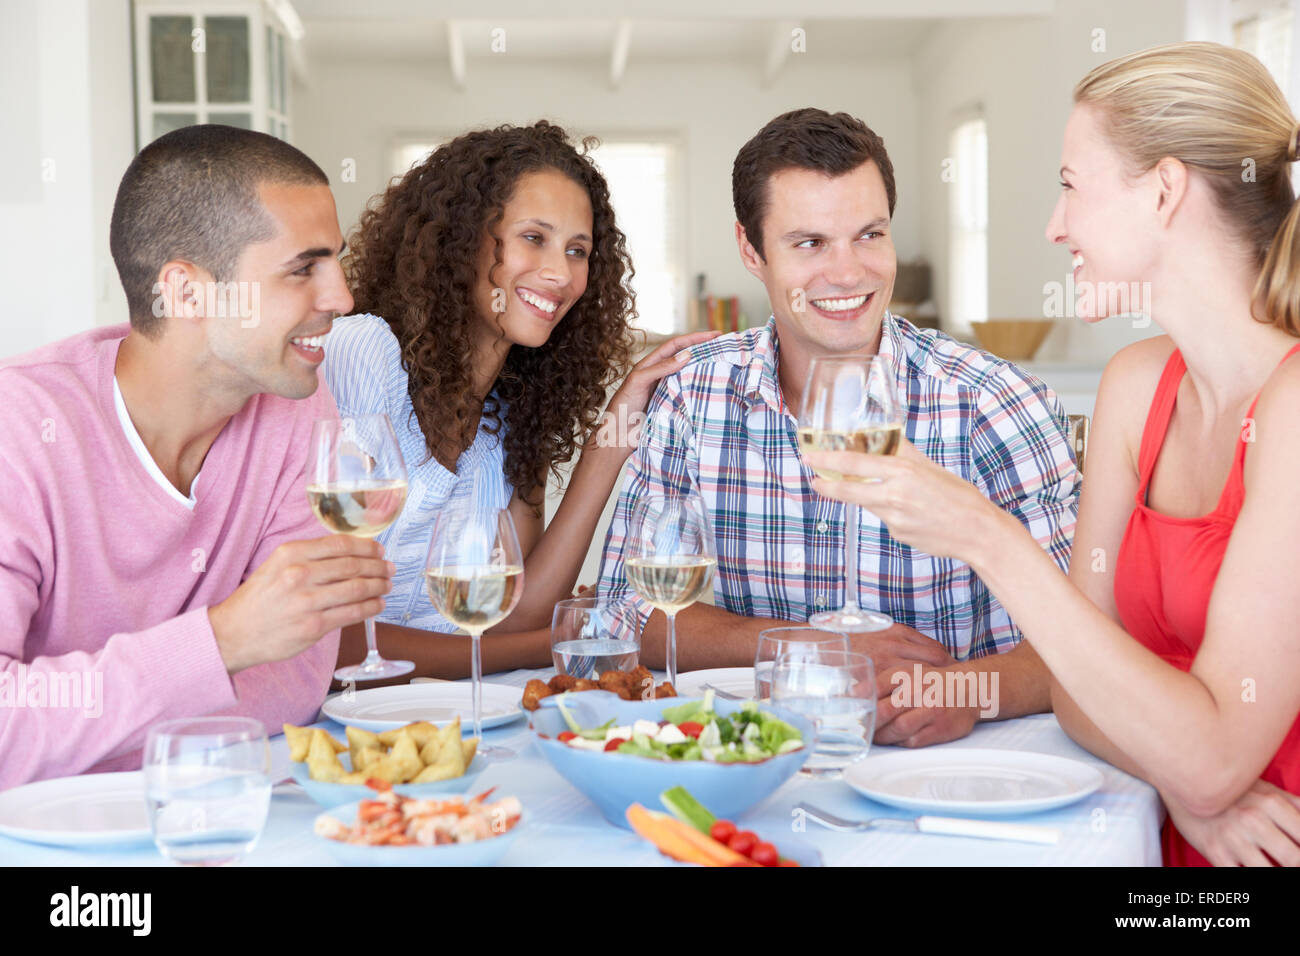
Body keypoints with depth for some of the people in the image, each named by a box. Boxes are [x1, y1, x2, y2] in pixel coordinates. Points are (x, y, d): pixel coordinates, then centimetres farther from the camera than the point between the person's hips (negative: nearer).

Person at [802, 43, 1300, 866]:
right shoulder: (1137, 385, 5)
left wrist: (987, 538, -23)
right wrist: (1186, 787, -15)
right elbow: (1077, 691, 5)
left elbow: (1213, 758, -22)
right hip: (1182, 837, 5)